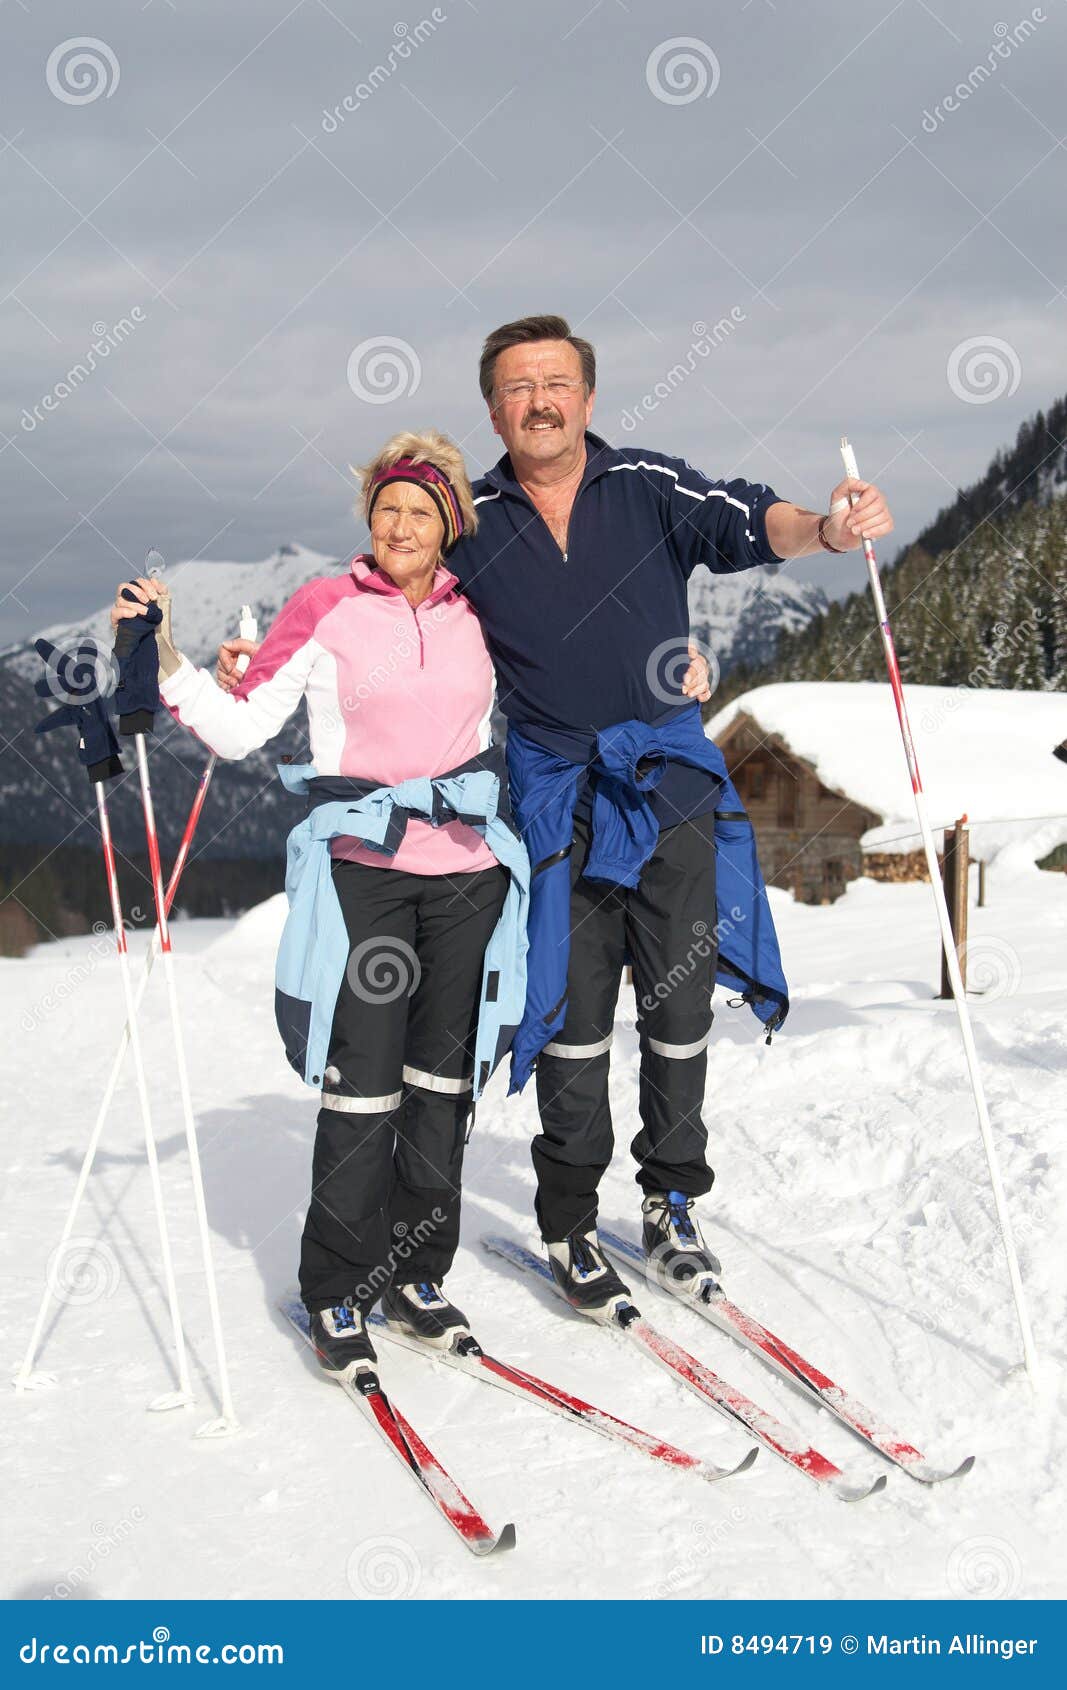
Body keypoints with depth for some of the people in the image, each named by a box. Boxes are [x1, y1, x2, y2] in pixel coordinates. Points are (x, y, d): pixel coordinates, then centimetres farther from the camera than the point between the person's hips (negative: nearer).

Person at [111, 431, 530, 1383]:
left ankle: (418, 1274, 22)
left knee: (444, 1079, 8)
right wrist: (166, 659, -16)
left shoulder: (477, 616, 9)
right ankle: (339, 1294, 8)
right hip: (361, 868, -3)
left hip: (468, 870, 4)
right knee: (362, 1088, -6)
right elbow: (241, 729, -4)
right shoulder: (326, 609, 0)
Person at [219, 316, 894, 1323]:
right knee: (574, 1018, 2)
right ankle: (570, 1228, 18)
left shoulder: (650, 487, -1)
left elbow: (746, 524, -14)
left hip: (672, 779, 0)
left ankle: (672, 1205, 25)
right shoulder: (470, 525, 2)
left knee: (678, 1007, 7)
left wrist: (823, 527, -36)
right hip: (558, 795, 0)